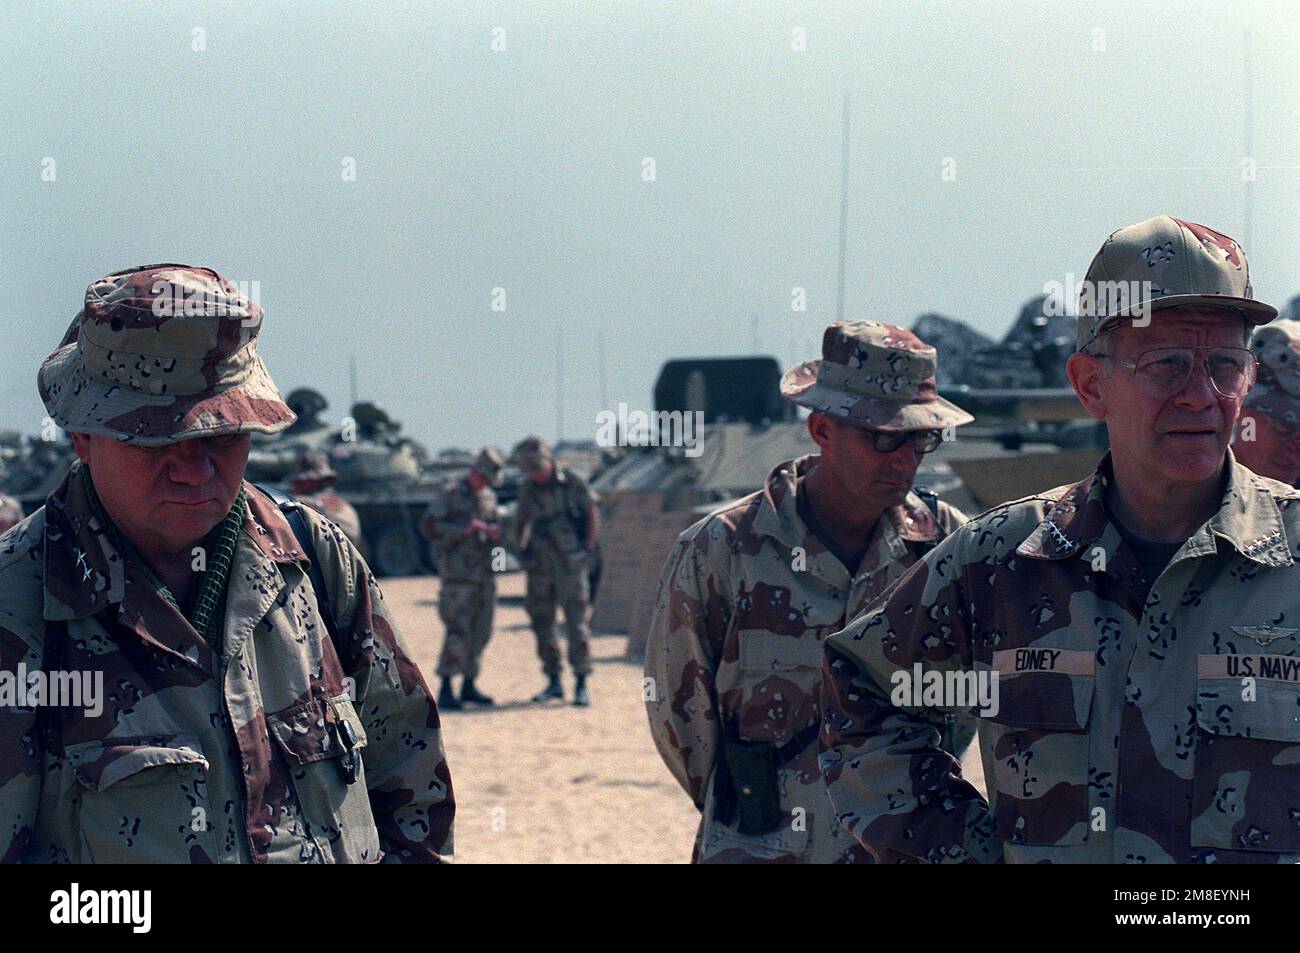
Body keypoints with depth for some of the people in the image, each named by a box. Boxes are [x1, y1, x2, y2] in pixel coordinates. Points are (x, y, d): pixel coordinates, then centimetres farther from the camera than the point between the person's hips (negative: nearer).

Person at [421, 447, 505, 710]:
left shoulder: (489, 497, 14)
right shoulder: (452, 495, -6)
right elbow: (429, 525, -12)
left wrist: (495, 533, 0)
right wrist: (464, 530, -19)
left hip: (484, 574, 7)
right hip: (459, 574, -7)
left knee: (480, 632, 9)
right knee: (457, 633, -12)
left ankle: (469, 686, 17)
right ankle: (446, 691, -10)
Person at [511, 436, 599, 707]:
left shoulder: (571, 482, -8)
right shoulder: (529, 489, 6)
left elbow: (593, 514, -2)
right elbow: (522, 522, 20)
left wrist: (587, 549, -8)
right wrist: (521, 549, 6)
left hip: (569, 564, -5)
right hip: (540, 567, 5)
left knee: (576, 623, -9)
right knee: (542, 624, 6)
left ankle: (581, 686, -6)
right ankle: (553, 682, 16)